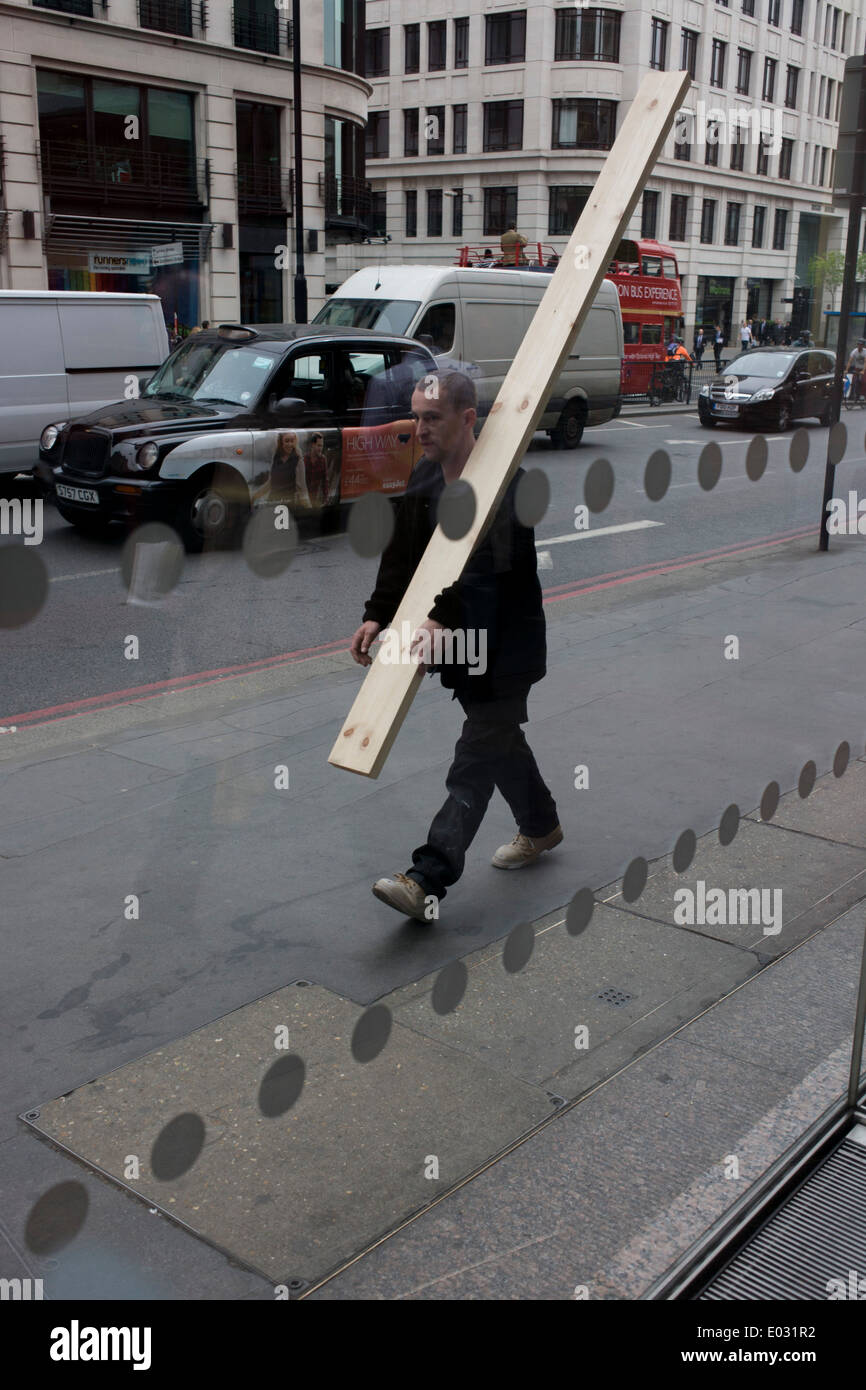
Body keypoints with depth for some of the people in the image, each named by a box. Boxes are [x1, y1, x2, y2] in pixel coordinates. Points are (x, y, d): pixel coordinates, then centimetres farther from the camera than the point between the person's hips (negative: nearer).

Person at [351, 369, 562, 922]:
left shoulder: (505, 482, -22)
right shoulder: (425, 476, 6)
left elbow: (484, 563, -37)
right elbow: (402, 553, 10)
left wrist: (442, 619, -50)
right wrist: (377, 615, -3)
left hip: (505, 648, -8)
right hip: (458, 642, 9)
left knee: (475, 760, -8)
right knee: (500, 738, 22)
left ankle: (427, 880, -14)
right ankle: (541, 826, 43)